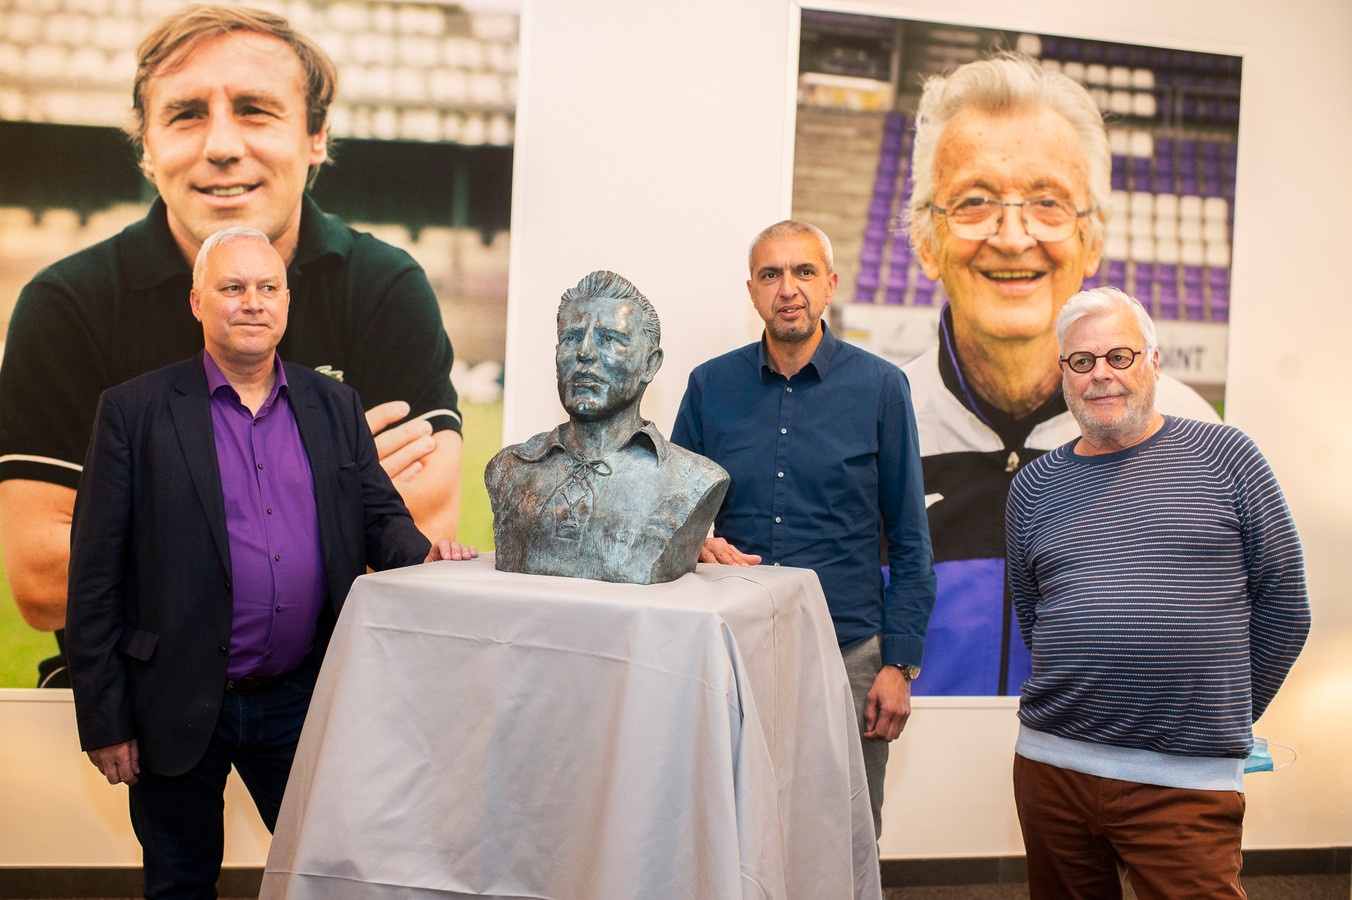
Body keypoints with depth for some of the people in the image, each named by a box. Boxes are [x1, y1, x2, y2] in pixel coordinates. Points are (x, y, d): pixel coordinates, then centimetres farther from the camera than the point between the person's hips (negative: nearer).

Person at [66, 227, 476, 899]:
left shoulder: (335, 405, 6)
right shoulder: (135, 410, -5)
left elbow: (378, 513, 8)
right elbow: (95, 575, -6)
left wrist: (422, 553, -16)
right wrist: (104, 720, -8)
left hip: (302, 698, 3)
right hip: (180, 707, -2)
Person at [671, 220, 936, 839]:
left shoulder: (879, 387, 1)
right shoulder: (710, 386, 6)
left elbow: (909, 543, 2)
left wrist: (899, 665, -3)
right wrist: (699, 544, -9)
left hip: (849, 653, -1)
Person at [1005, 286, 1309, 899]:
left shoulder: (1222, 455, 0)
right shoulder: (1035, 485, 8)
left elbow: (1283, 600, 2)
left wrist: (1226, 715, 5)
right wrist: (1081, 703, 9)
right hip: (1053, 763, 3)